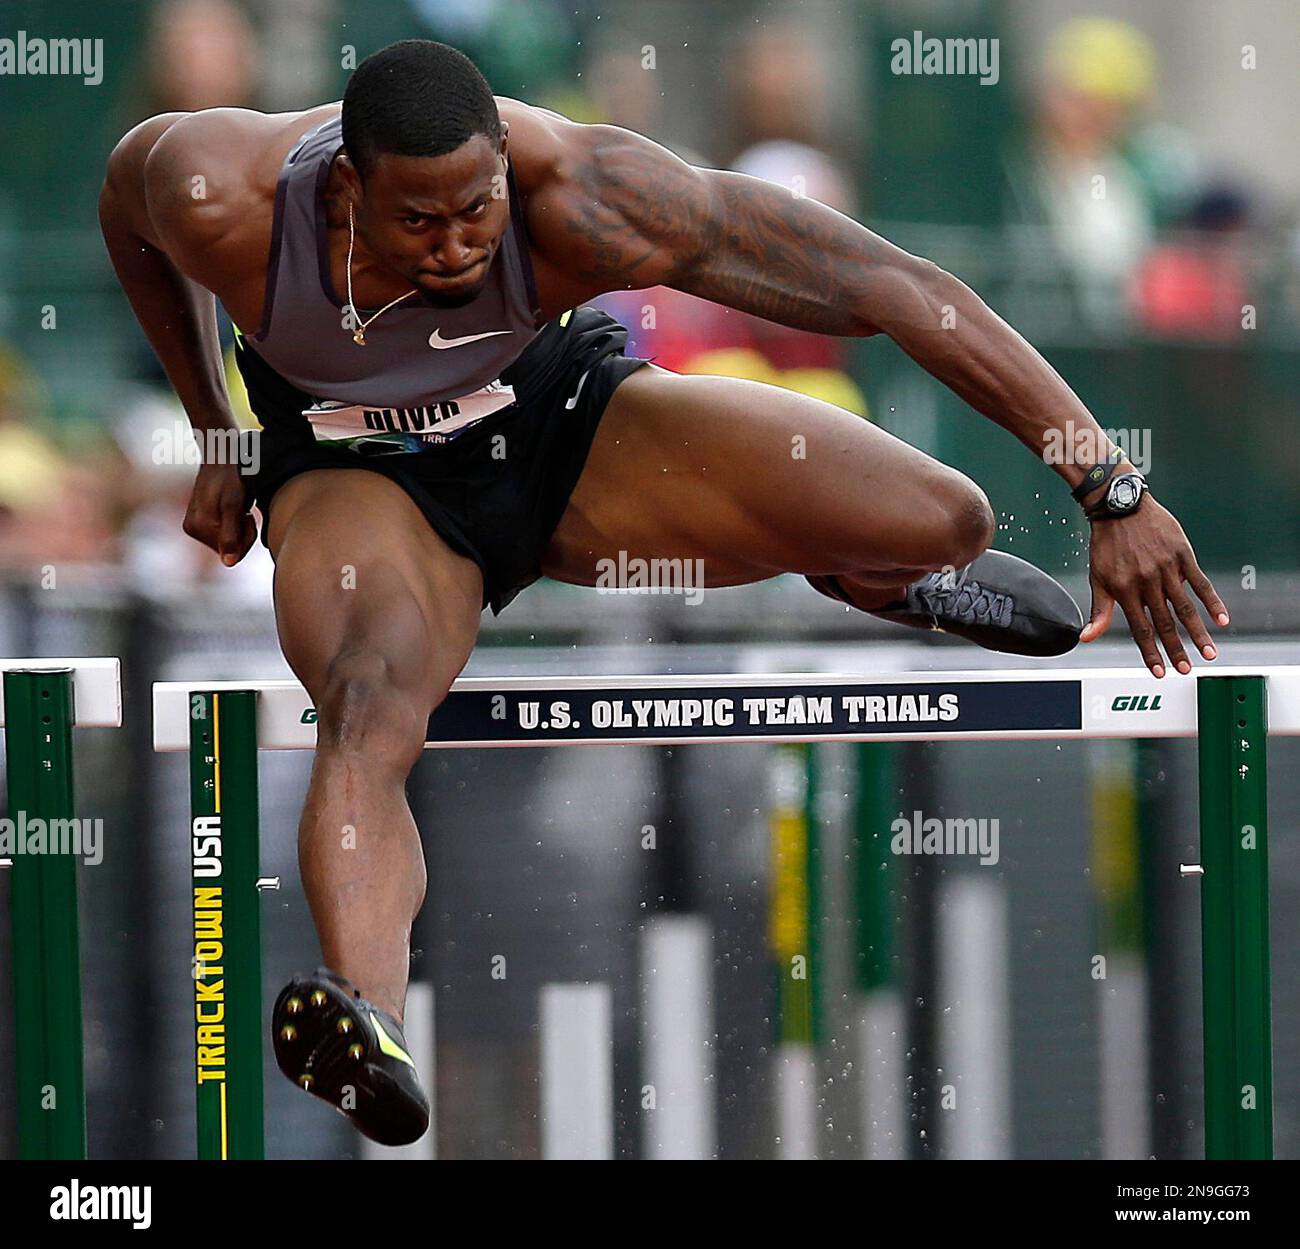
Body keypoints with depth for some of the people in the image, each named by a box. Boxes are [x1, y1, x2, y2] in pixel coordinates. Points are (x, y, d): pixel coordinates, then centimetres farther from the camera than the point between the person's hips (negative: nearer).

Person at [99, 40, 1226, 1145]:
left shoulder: (584, 201, -36)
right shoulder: (223, 202, -31)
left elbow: (903, 291, -36)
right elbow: (132, 190, -2)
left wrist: (1113, 491, -38)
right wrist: (213, 437, 2)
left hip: (561, 423, 1)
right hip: (358, 470, -1)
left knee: (944, 520, -16)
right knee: (371, 713, -37)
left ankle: (867, 578, 26)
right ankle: (368, 1025, -65)